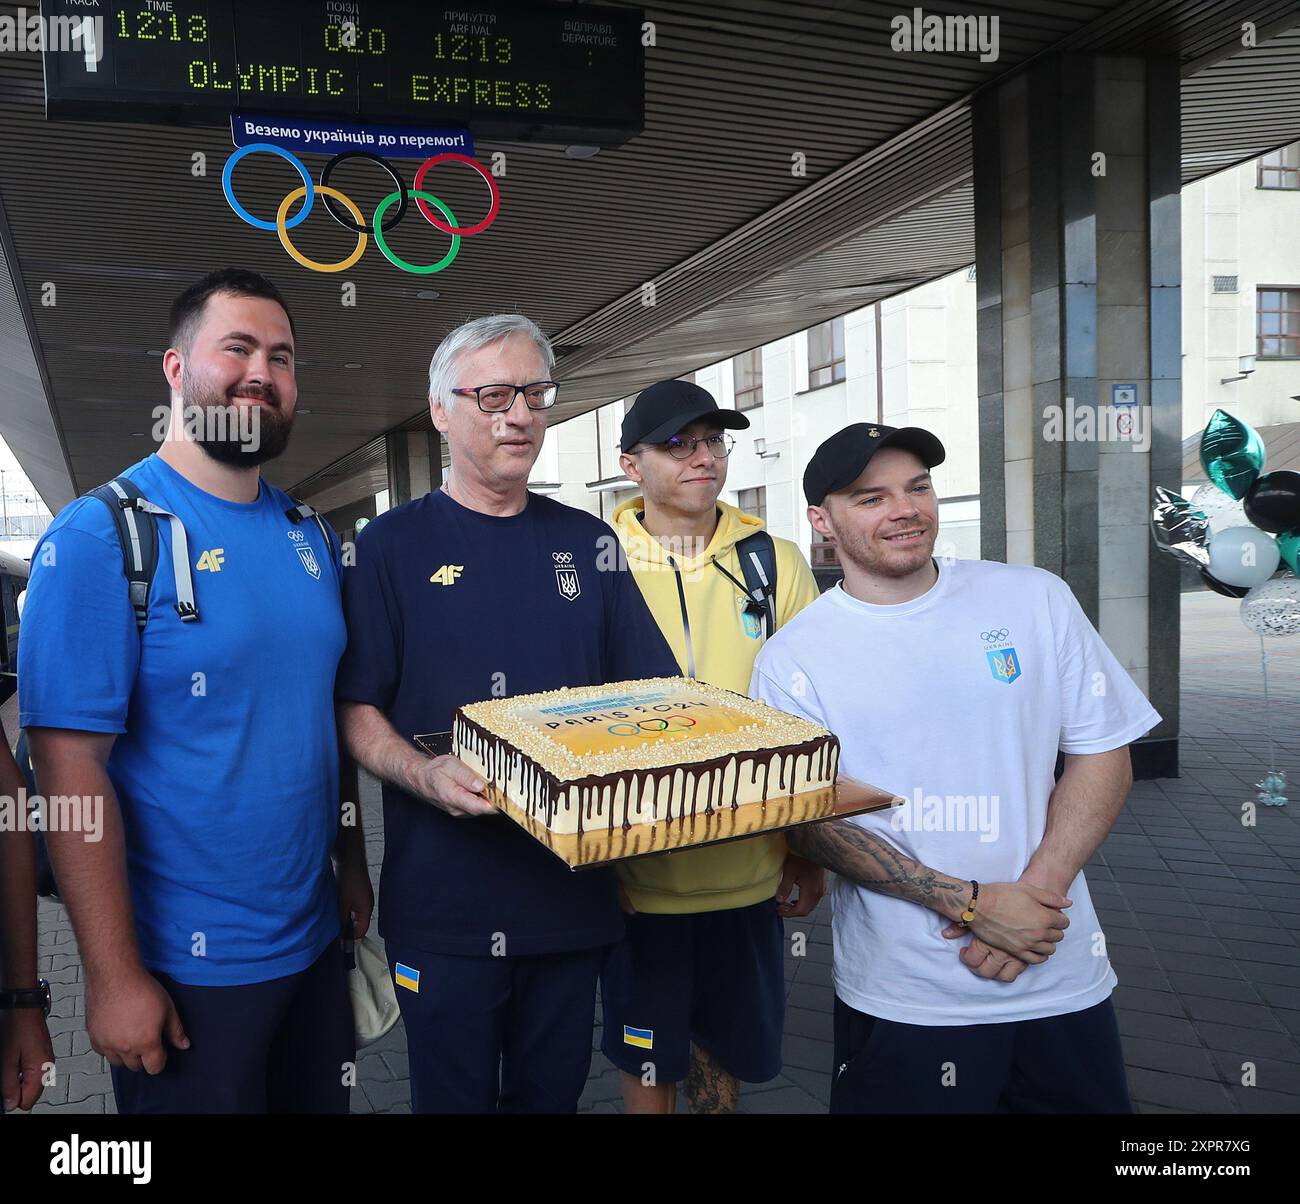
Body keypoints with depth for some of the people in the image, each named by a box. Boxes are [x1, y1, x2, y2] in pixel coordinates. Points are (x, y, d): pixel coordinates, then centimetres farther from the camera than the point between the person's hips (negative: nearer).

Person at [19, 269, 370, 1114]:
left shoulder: (313, 539, 5)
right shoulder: (100, 536, -14)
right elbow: (71, 767, -17)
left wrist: (353, 869, 12)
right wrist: (114, 977, -17)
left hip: (315, 944, 6)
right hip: (184, 971, -6)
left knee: (324, 1099, 21)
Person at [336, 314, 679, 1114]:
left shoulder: (588, 544, 8)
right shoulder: (393, 546, -1)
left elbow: (646, 692, 11)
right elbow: (356, 710, -4)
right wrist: (423, 774, -22)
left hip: (573, 890, 3)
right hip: (445, 901, -3)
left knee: (554, 1093, 16)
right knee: (455, 1095, 11)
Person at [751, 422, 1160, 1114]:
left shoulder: (1035, 599, 0)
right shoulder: (792, 659, -5)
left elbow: (1103, 753, 2)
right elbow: (805, 821, -7)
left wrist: (1035, 891, -12)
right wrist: (970, 904, -16)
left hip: (1060, 975, 2)